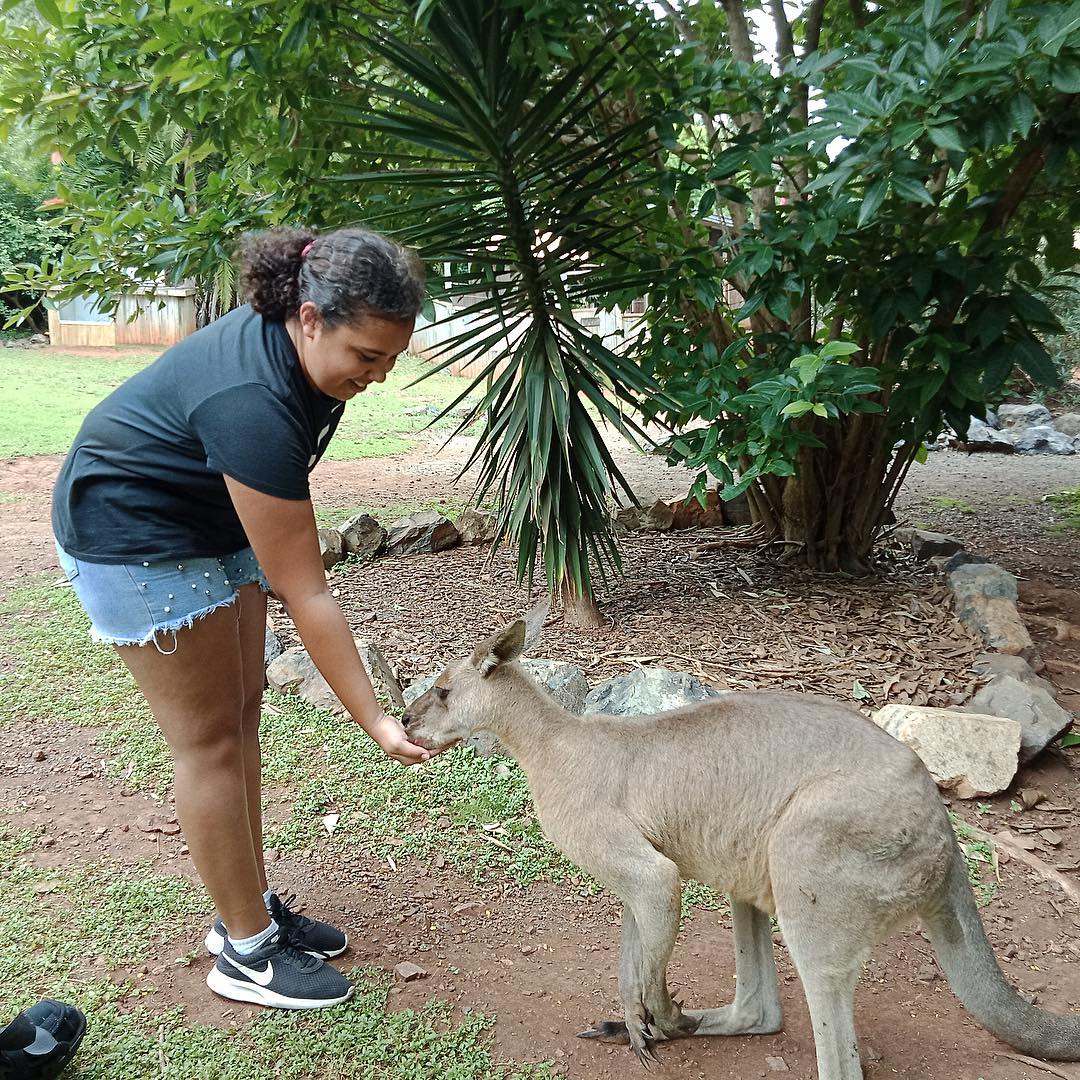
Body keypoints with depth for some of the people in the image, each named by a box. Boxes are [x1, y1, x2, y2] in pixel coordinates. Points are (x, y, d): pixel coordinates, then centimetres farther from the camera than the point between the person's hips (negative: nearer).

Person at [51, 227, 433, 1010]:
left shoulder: (297, 342, -10)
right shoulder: (253, 405, -36)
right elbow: (306, 596, -33)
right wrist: (376, 723, -27)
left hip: (213, 519, 9)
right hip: (133, 533, -9)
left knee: (242, 710, 9)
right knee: (210, 737, -4)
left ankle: (251, 909, 23)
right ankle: (247, 952, 11)